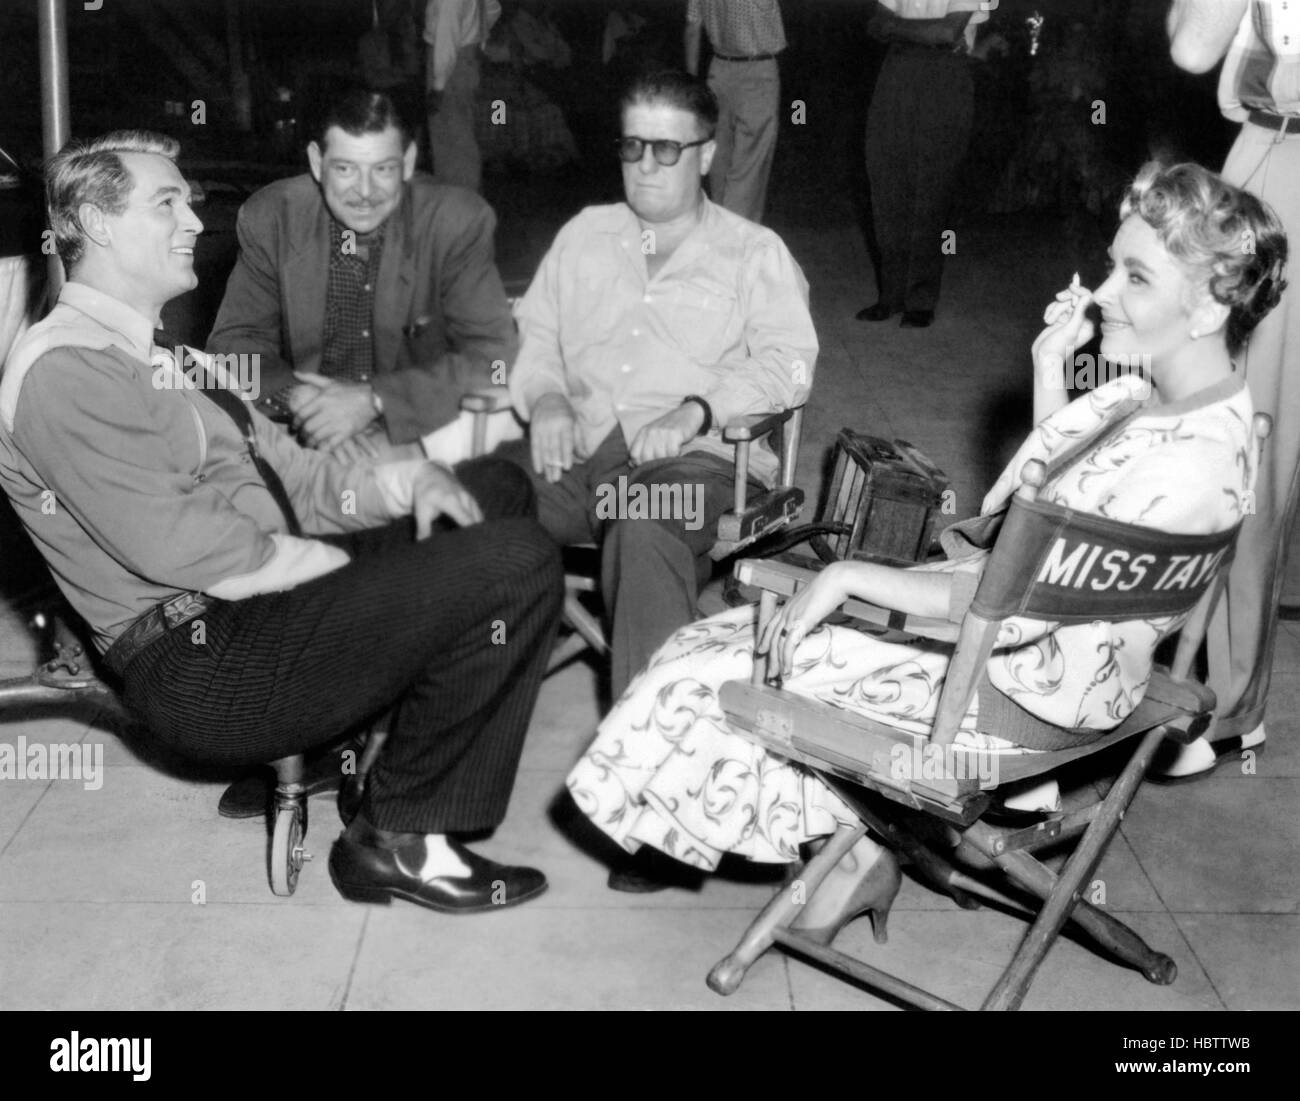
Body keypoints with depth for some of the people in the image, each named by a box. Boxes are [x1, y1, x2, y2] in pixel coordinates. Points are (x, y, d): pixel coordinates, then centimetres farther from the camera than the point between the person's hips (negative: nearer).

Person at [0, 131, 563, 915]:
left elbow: (286, 473, 16)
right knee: (517, 564, -20)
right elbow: (174, 543, -21)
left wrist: (401, 482, -2)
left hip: (265, 592, 10)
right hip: (201, 661, -10)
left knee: (497, 489, 13)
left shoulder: (162, 358, 21)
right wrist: (349, 565, -13)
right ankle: (398, 838, -5)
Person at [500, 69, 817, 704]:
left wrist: (695, 411, -16)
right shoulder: (585, 234, 26)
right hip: (575, 445, 3)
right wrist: (545, 399, -2)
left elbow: (787, 364, 0)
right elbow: (533, 332, 21)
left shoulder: (754, 252, 14)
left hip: (692, 457, -3)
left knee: (643, 534, -39)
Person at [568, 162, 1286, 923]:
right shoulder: (1156, 391, -1)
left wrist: (850, 576, -25)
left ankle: (856, 855, 22)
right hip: (1037, 643, 10)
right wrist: (1050, 370, 2)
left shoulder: (1195, 462, -31)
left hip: (1033, 691, -10)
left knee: (734, 666, 0)